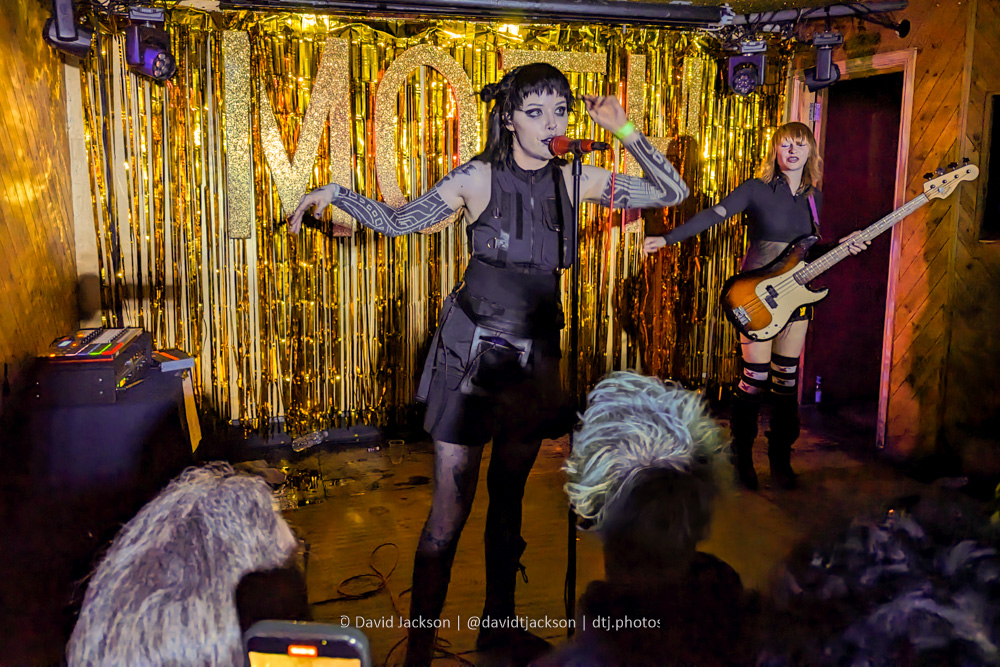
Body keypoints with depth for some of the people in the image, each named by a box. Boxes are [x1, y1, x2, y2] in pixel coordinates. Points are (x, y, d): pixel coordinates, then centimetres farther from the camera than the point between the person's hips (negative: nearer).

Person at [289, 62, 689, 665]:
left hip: (535, 355, 4)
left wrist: (625, 130, -2)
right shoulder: (480, 178, -8)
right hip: (471, 353, -4)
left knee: (510, 499, 17)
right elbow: (398, 221, 0)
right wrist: (335, 193, -10)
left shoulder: (574, 180, 2)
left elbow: (672, 192, 6)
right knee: (451, 508, -3)